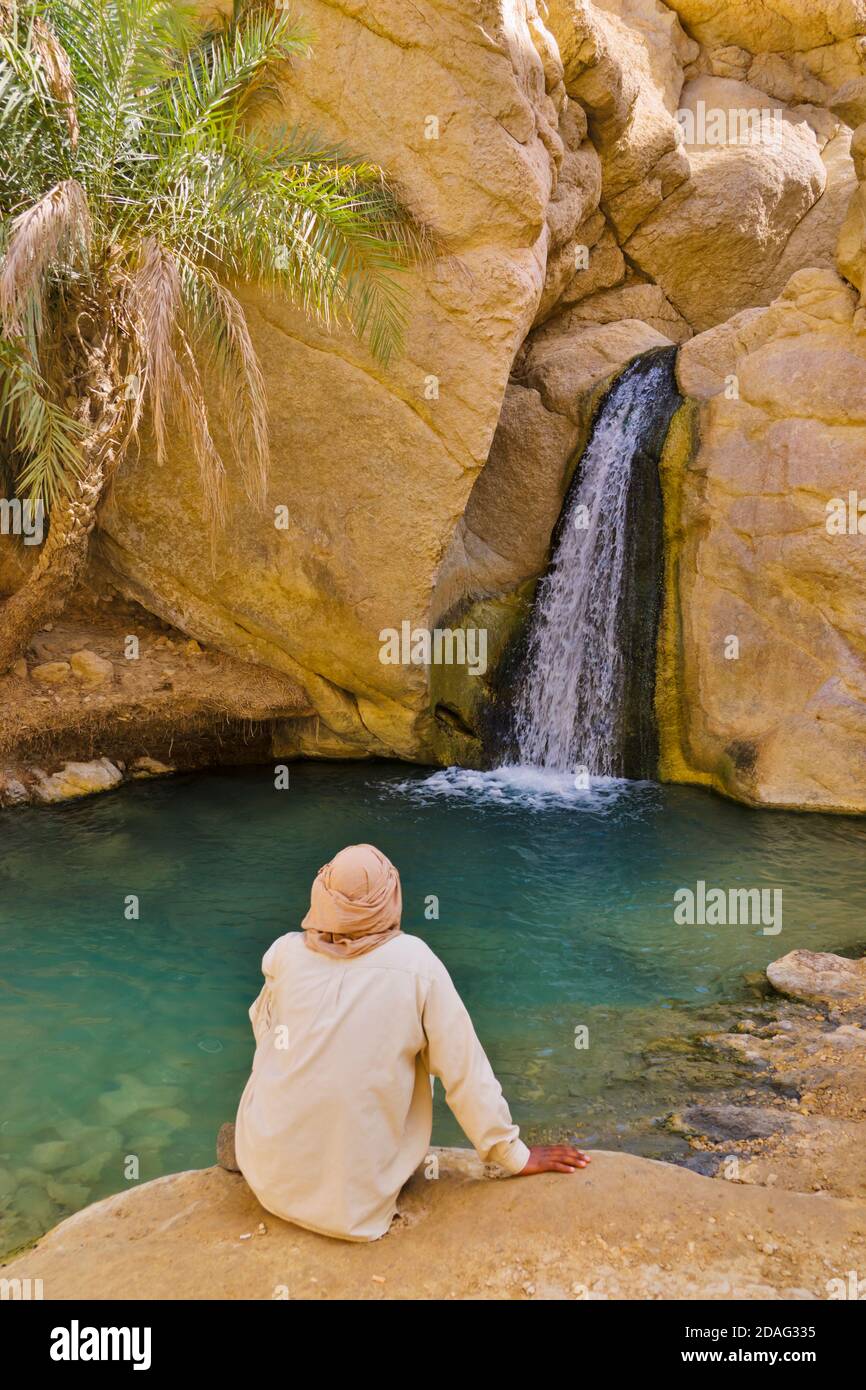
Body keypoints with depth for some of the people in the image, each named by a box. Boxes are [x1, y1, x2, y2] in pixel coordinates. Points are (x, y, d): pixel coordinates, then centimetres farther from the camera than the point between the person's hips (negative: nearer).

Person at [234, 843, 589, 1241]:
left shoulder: (286, 952, -9)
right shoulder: (417, 963, -15)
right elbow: (466, 1072, -10)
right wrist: (515, 1155, 1)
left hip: (268, 1177, 3)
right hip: (357, 1199, -2)